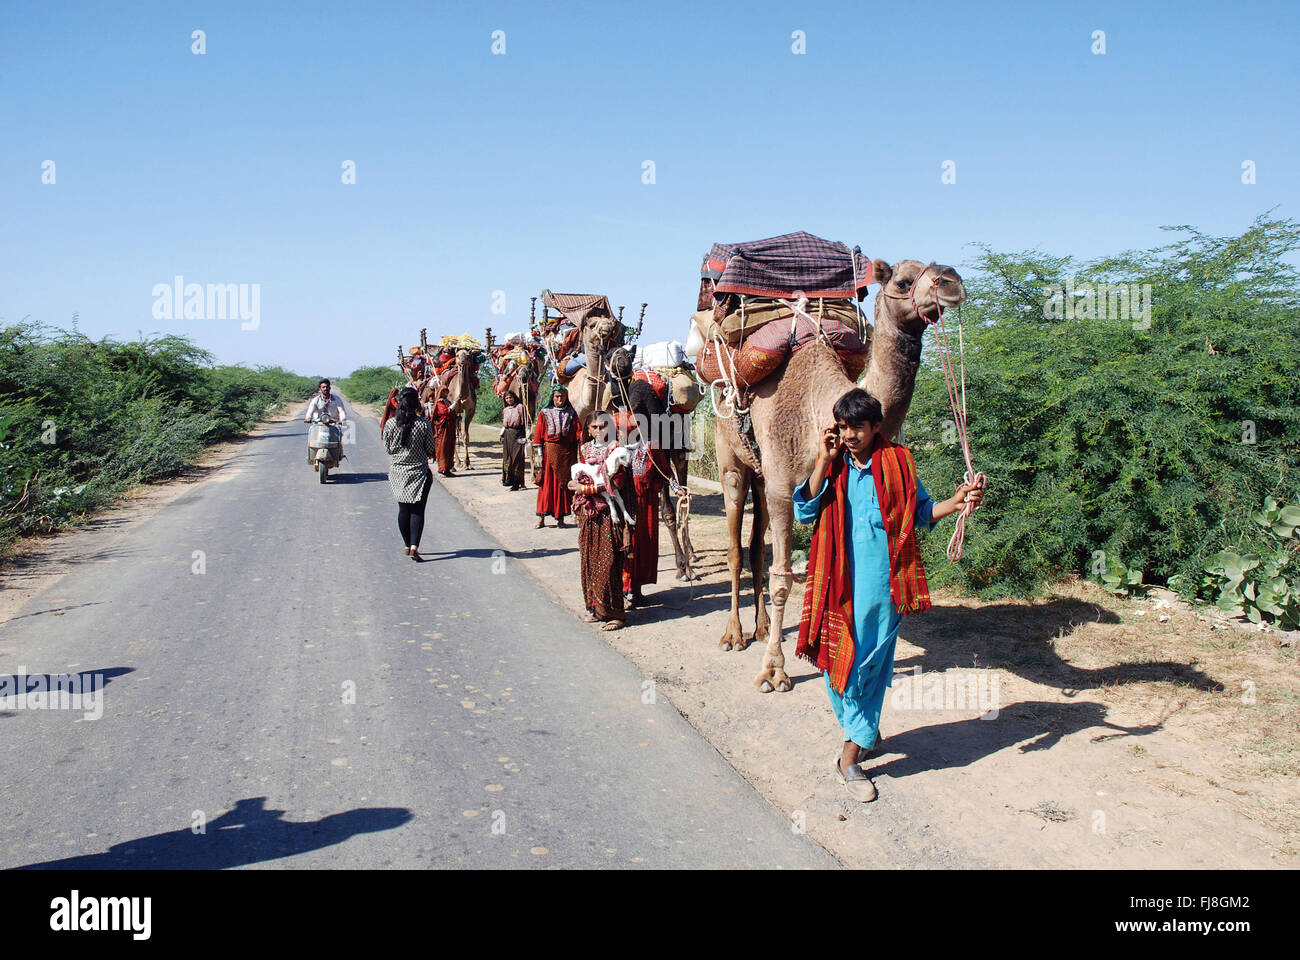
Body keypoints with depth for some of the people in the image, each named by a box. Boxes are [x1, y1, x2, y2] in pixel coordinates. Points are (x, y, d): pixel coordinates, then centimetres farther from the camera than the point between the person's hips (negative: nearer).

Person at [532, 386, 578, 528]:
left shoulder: (571, 414, 6)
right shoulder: (544, 413, 3)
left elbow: (577, 436, 5)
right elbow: (538, 435, 2)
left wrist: (576, 456, -1)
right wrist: (539, 454, -4)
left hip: (566, 452, 1)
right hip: (549, 452, -1)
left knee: (563, 484, 3)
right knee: (547, 483, -1)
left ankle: (561, 517, 11)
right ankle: (541, 517, 2)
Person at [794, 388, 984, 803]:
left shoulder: (897, 462, 4)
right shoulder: (832, 466, 8)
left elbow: (920, 512, 10)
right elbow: (804, 511, -4)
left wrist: (955, 502, -7)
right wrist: (824, 461, -7)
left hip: (881, 579, -2)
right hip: (839, 578, 2)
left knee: (869, 661, -2)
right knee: (837, 655, 9)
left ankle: (851, 756, 5)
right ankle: (862, 731, 33)